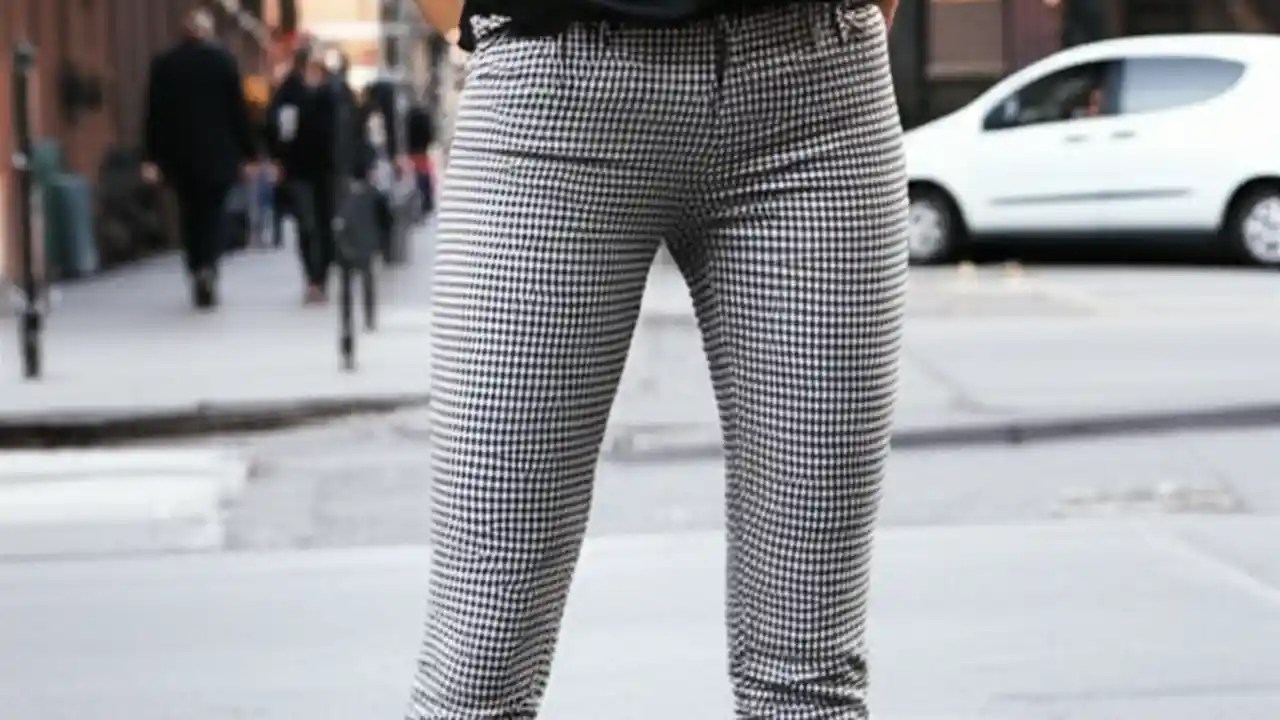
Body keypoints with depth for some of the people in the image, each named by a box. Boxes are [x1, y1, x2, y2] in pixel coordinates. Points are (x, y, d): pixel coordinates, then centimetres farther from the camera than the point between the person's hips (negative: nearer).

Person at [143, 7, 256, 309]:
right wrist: (247, 153, 2)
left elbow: (155, 113, 0)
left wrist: (152, 157, 2)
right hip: (218, 152, -2)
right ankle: (208, 265, -19)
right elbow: (238, 109, -3)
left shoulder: (163, 64, 1)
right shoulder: (223, 60, -4)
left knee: (190, 214, 12)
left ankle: (197, 272, 10)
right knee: (214, 211, 5)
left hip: (178, 153, 2)